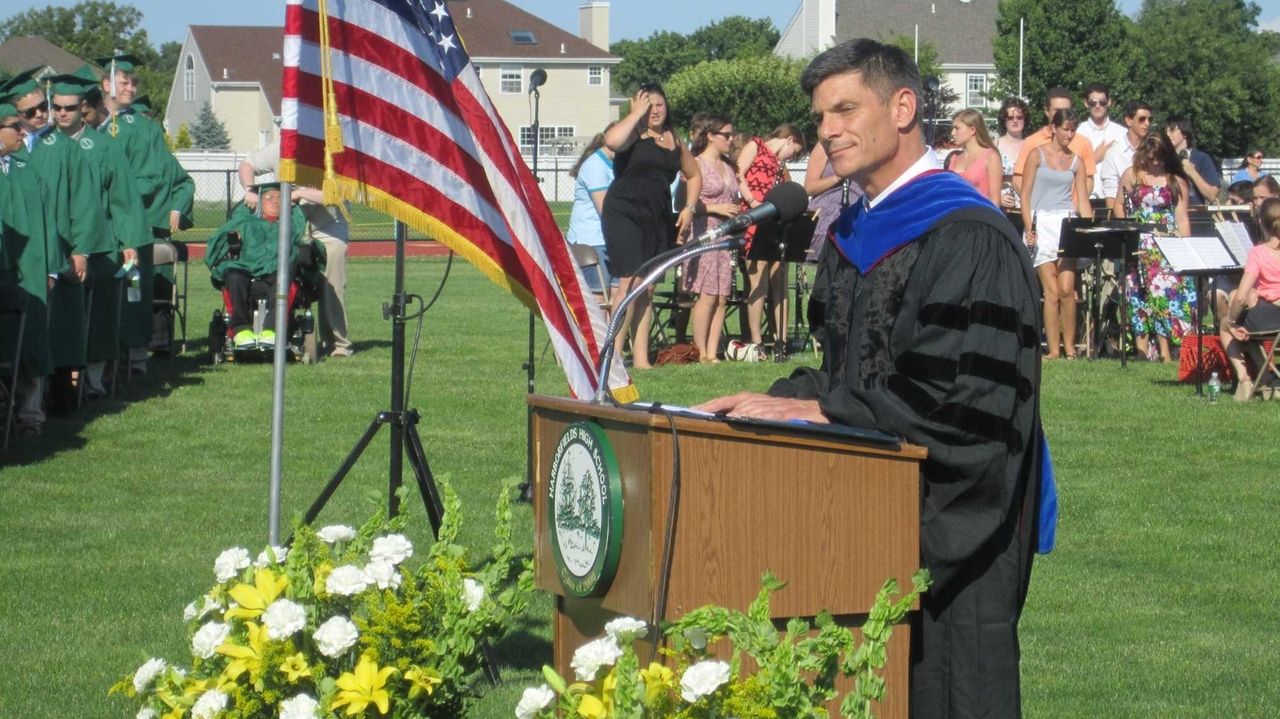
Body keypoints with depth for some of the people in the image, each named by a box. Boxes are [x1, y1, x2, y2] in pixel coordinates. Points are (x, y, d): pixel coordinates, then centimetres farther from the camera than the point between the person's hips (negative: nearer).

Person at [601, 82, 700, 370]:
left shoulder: (674, 141, 16)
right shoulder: (632, 133, -1)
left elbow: (694, 175, 29)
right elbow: (611, 141, -27)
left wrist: (689, 208, 14)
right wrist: (636, 114, -13)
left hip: (658, 219, 6)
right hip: (625, 214, -6)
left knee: (648, 289, 7)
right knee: (631, 281, -16)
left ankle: (641, 357, 10)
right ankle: (614, 354, -15)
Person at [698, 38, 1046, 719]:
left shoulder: (968, 235, -14)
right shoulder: (852, 233, 14)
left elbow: (970, 396, -20)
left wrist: (821, 409, -17)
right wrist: (781, 399, 0)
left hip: (947, 527, -8)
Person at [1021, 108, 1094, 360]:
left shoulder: (1076, 161, 12)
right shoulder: (1038, 155, 3)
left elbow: (1083, 200, 12)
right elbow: (1025, 195, 1)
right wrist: (1029, 229, -8)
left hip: (1068, 223, 2)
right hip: (1042, 223, -2)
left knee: (1067, 289, -9)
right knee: (1052, 290, -9)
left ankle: (1070, 348, 0)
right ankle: (1054, 350, -6)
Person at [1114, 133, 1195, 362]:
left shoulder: (1176, 181, 7)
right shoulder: (1131, 176, 7)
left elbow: (1182, 217, 6)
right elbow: (1119, 205, 12)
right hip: (1139, 246, 0)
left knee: (1169, 290, -9)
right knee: (1141, 292, -5)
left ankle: (1165, 349, -9)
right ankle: (1143, 347, -3)